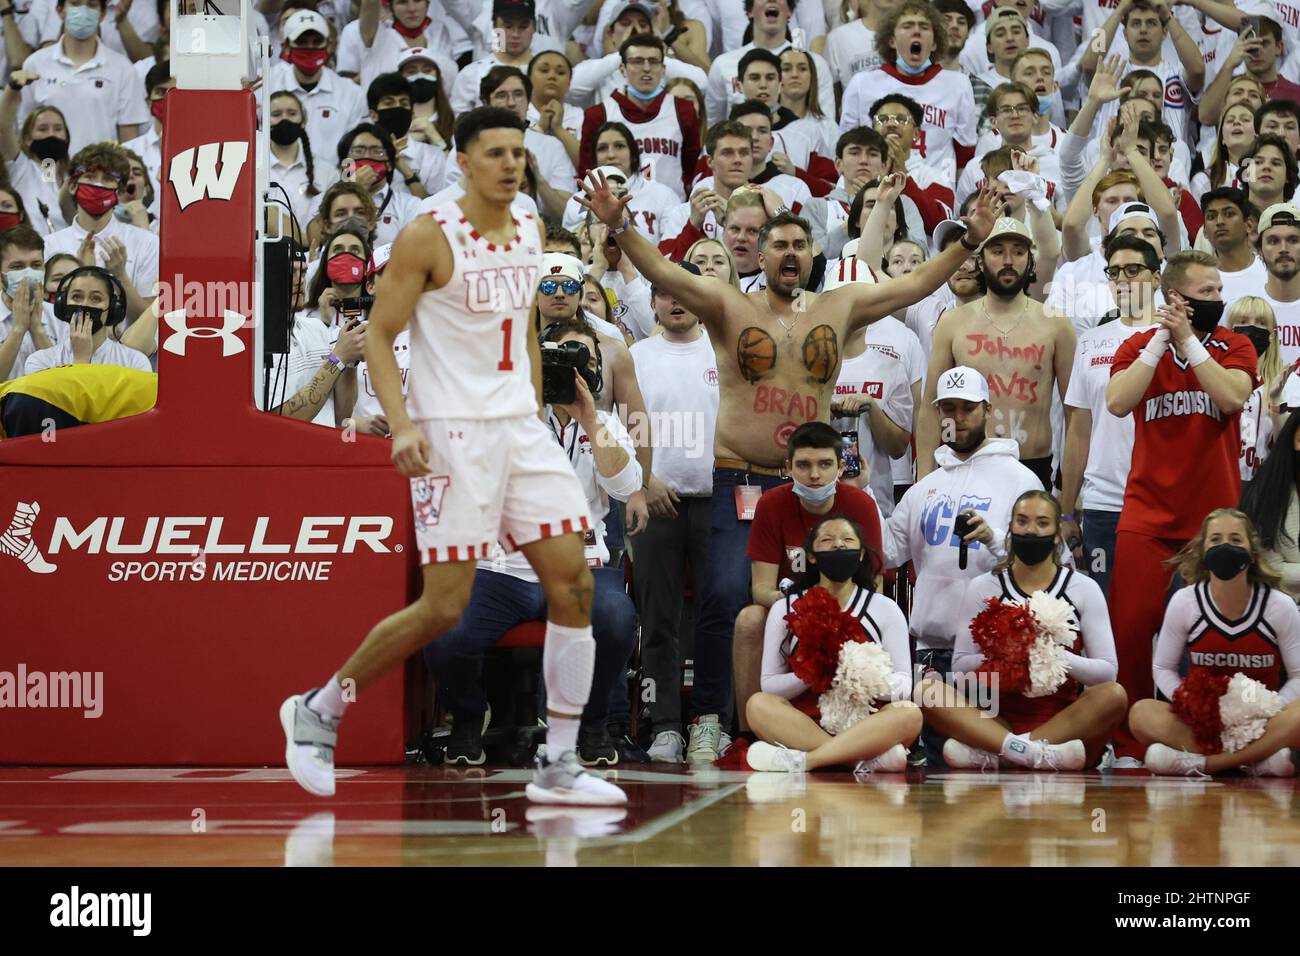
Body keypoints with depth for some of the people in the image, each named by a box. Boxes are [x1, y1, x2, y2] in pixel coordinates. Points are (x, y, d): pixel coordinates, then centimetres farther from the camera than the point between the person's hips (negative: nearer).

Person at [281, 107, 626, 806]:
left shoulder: (531, 235, 12)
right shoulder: (428, 238, -9)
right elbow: (377, 336, -9)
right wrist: (401, 424, -21)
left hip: (521, 428, 7)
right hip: (451, 433, -7)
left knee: (573, 584, -3)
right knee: (443, 607, -8)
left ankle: (559, 767, 2)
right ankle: (317, 711, 11)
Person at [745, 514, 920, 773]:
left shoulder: (885, 610, 10)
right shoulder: (785, 609, 11)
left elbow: (902, 688, 1)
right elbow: (769, 684, 4)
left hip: (863, 726, 0)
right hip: (801, 725, 0)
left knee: (908, 713, -30)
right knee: (758, 704, -28)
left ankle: (803, 760, -39)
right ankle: (868, 758, -37)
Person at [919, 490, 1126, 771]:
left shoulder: (1084, 589, 8)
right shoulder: (983, 588, 10)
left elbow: (1108, 670, 0)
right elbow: (960, 666, 4)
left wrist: (1061, 658, -19)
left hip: (1064, 721, 0)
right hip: (999, 717, 0)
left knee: (1115, 695, -30)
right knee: (927, 690, -23)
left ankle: (989, 754, -37)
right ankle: (1038, 753, -42)